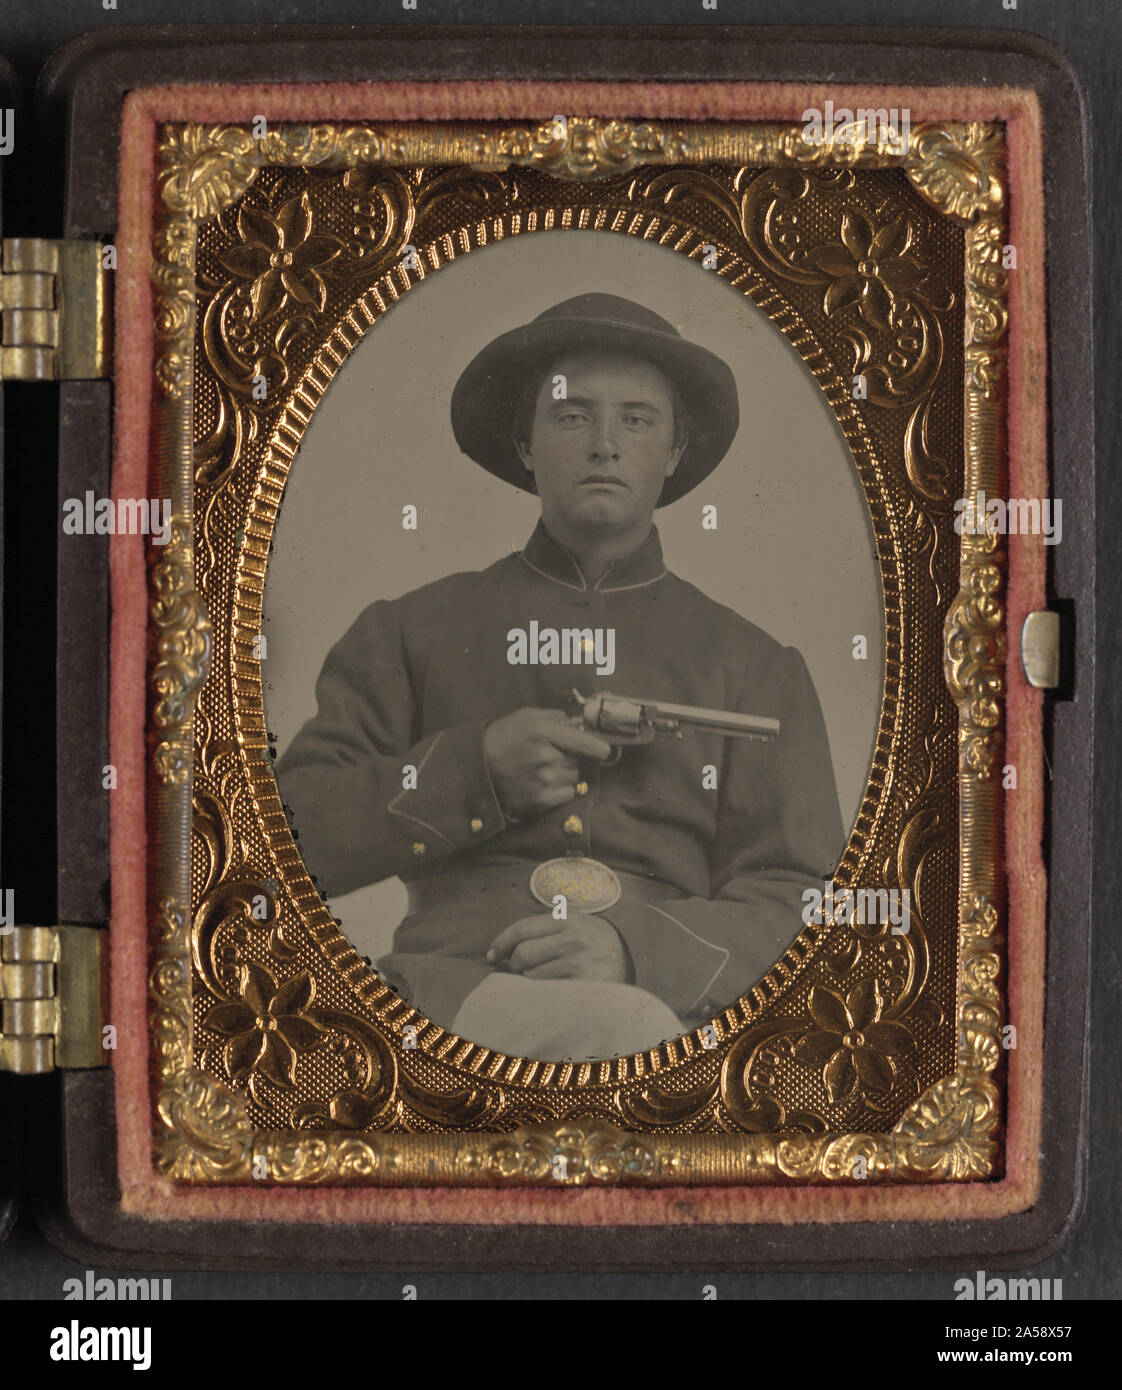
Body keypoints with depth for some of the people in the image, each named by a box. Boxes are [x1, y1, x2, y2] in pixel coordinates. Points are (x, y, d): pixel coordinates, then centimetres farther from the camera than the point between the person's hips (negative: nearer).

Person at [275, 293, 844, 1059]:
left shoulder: (754, 664, 22)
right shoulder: (413, 630, 21)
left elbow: (801, 901, 11)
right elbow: (298, 831, 12)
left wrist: (639, 949, -10)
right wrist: (474, 771, -4)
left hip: (660, 993, 1)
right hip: (453, 989, 0)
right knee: (621, 1026, -36)